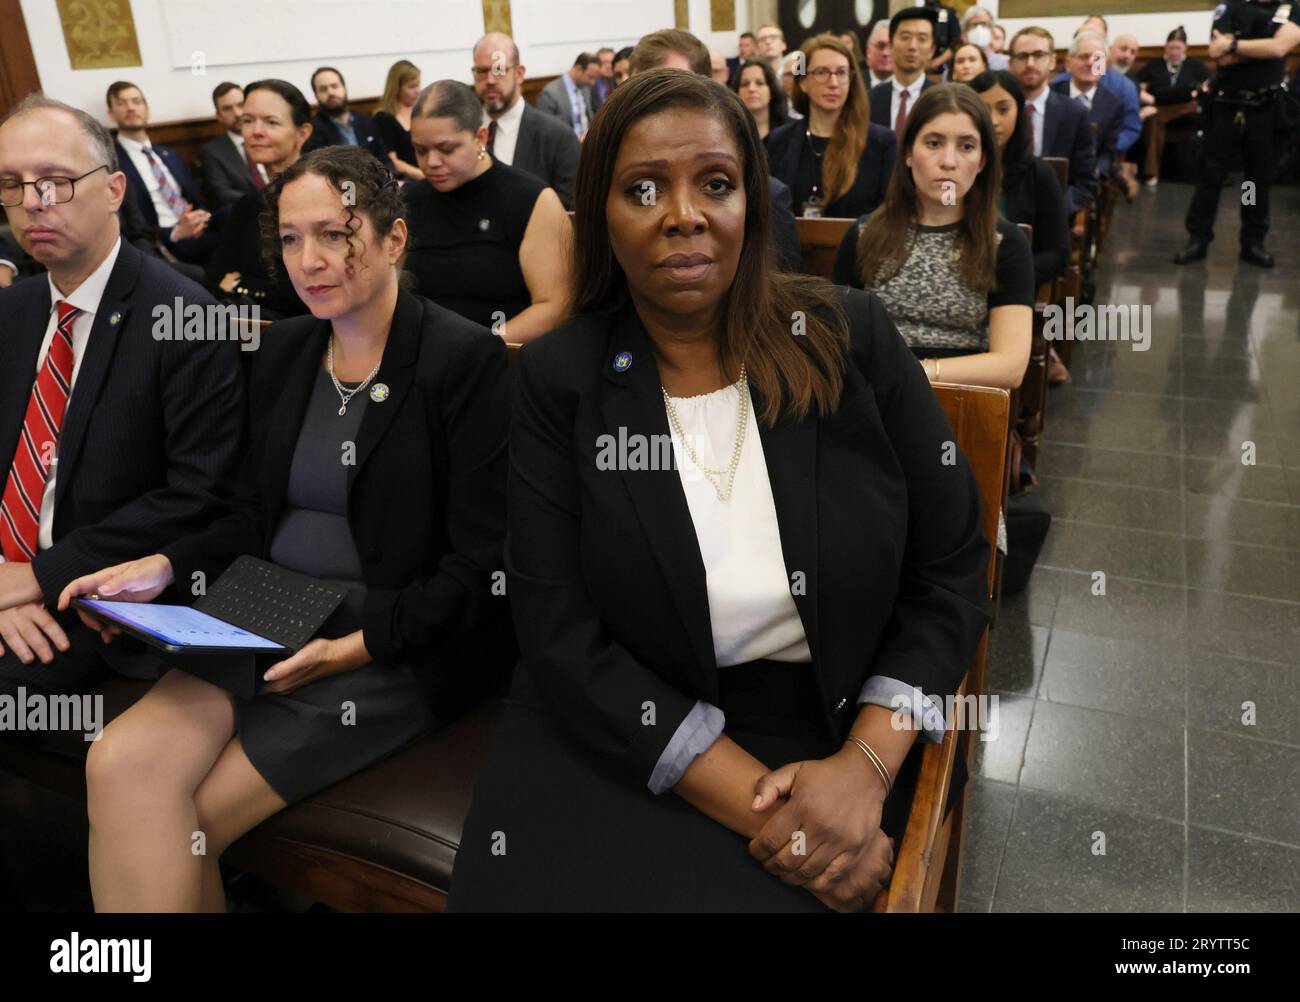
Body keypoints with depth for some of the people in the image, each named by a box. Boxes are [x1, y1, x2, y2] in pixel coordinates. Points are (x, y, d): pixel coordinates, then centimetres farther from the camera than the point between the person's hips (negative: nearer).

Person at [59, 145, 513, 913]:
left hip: (403, 642, -6)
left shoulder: (468, 361, -11)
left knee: (172, 822, -13)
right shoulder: (284, 350, 10)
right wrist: (166, 567, -1)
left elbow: (480, 567, -12)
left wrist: (360, 645, -21)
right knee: (119, 766, -17)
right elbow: (256, 512, 17)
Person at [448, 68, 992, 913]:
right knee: (539, 879, -20)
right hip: (623, 740, 1)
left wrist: (864, 765, -13)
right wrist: (756, 801, -17)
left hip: (837, 729, 0)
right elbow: (564, 638, -9)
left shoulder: (853, 337, -3)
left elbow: (953, 571, -1)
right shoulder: (555, 383, -5)